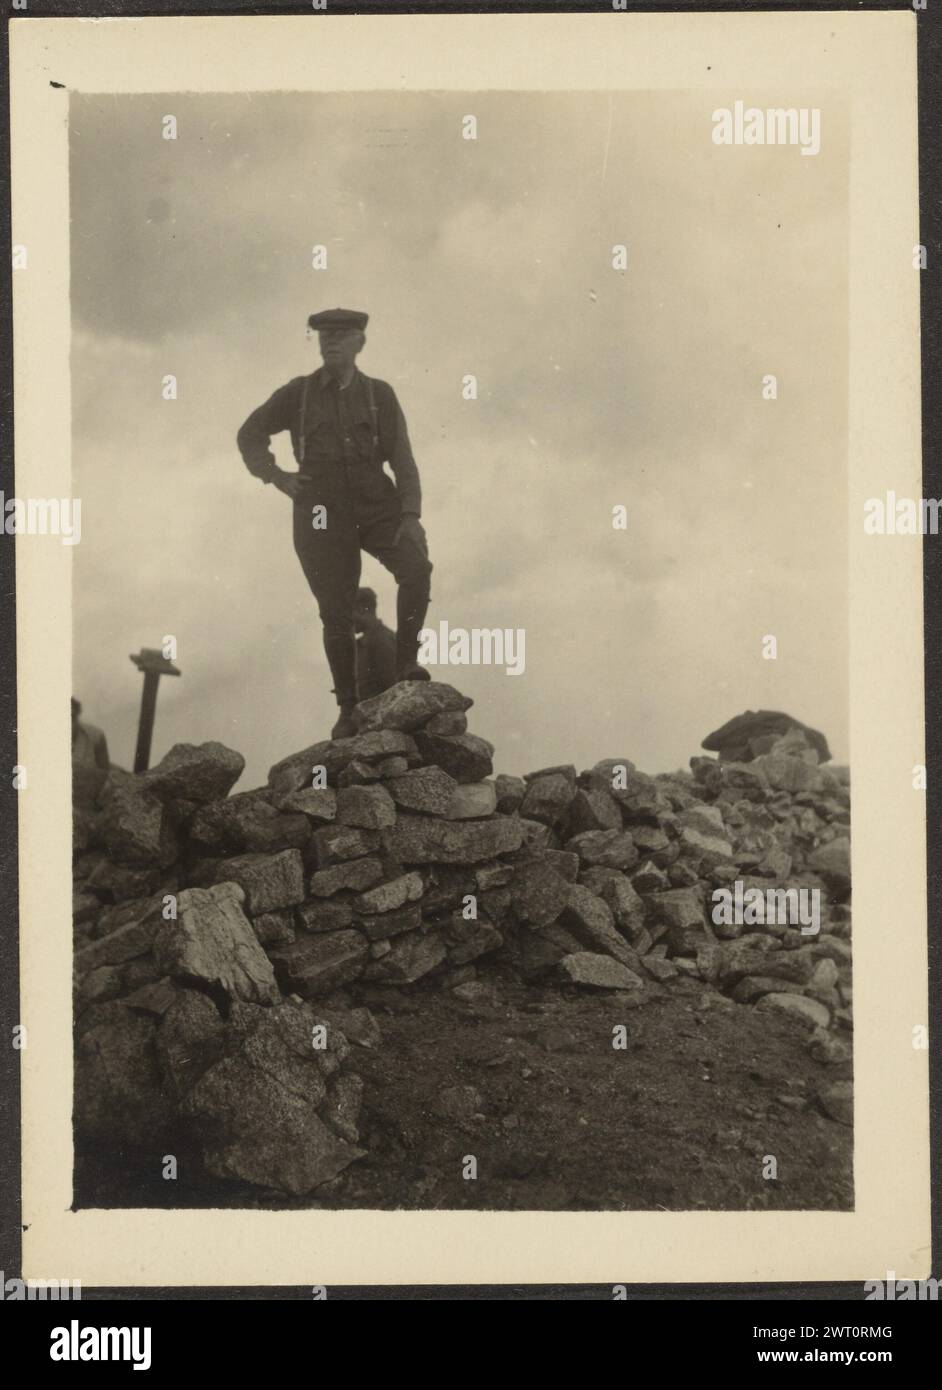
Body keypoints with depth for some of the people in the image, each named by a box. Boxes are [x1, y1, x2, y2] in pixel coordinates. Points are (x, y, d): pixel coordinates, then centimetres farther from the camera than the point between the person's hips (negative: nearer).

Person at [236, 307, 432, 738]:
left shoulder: (380, 394, 4)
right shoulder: (298, 393, 4)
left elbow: (402, 459, 0)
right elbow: (249, 435, 16)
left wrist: (411, 515, -12)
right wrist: (276, 477, 2)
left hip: (377, 506, 0)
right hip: (322, 513, 0)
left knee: (416, 568, -27)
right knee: (336, 614, 1)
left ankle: (406, 662, -11)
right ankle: (348, 708, 15)